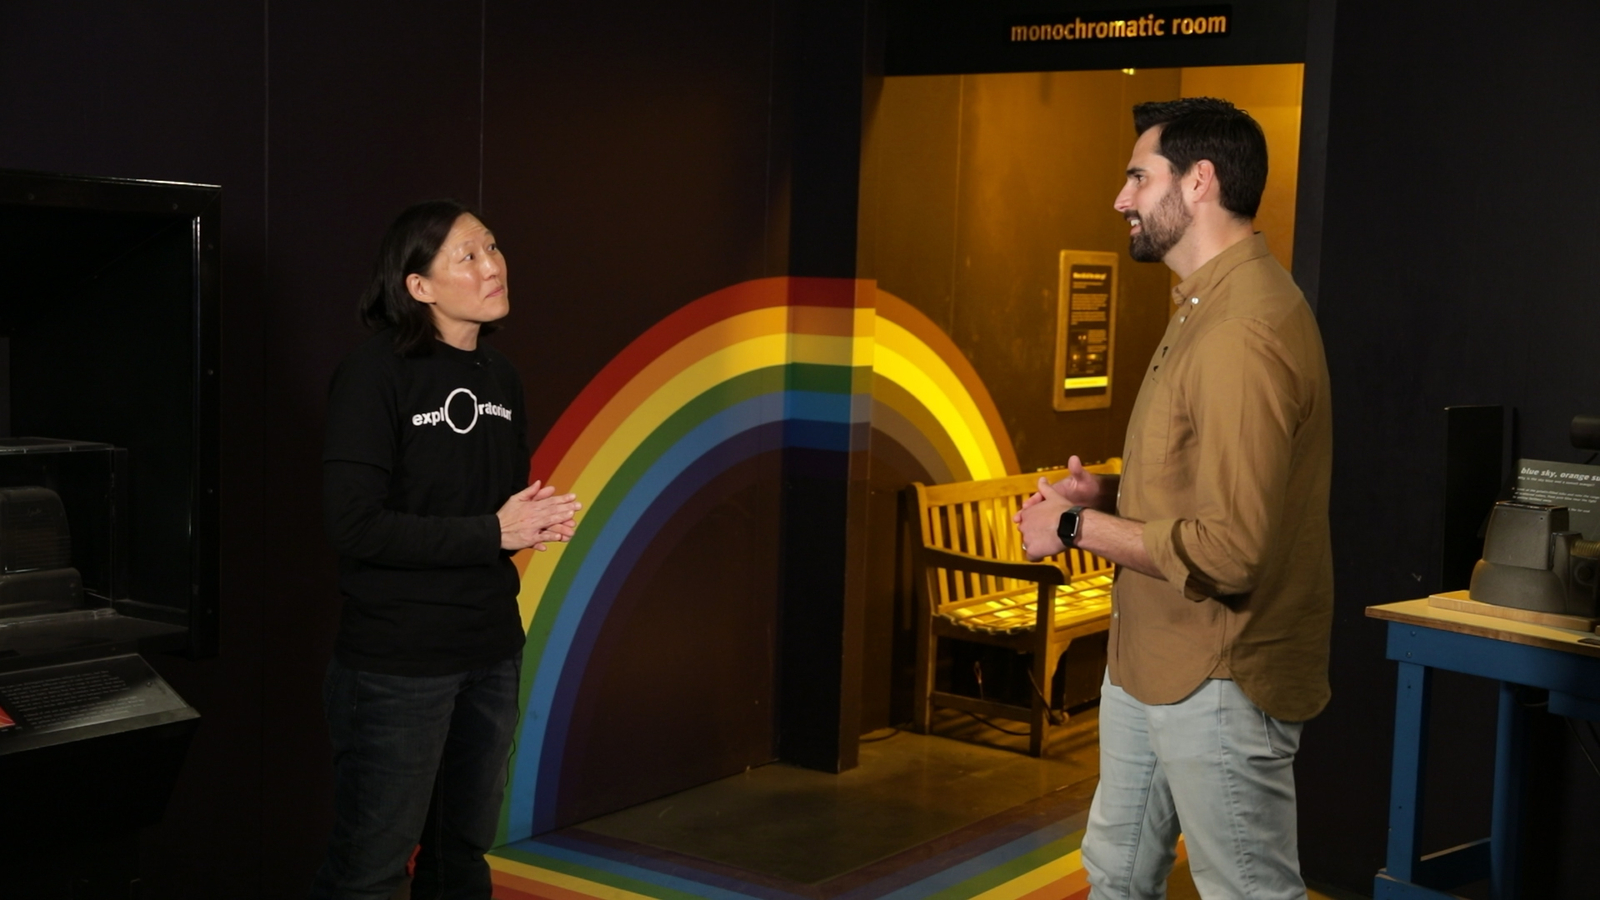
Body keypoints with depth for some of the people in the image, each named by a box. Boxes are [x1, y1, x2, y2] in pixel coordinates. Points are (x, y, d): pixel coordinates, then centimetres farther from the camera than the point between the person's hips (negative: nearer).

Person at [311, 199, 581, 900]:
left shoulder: (502, 380, 8)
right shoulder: (374, 374, -14)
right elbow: (355, 526, -20)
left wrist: (538, 523, -4)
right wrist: (492, 533, -18)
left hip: (492, 654, 7)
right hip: (396, 664, -7)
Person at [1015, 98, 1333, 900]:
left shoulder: (1247, 330, -24)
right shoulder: (1204, 307, 11)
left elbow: (1230, 550, -28)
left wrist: (1078, 528, -16)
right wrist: (1110, 494, 4)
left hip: (1217, 683, -10)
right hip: (1149, 663, 10)